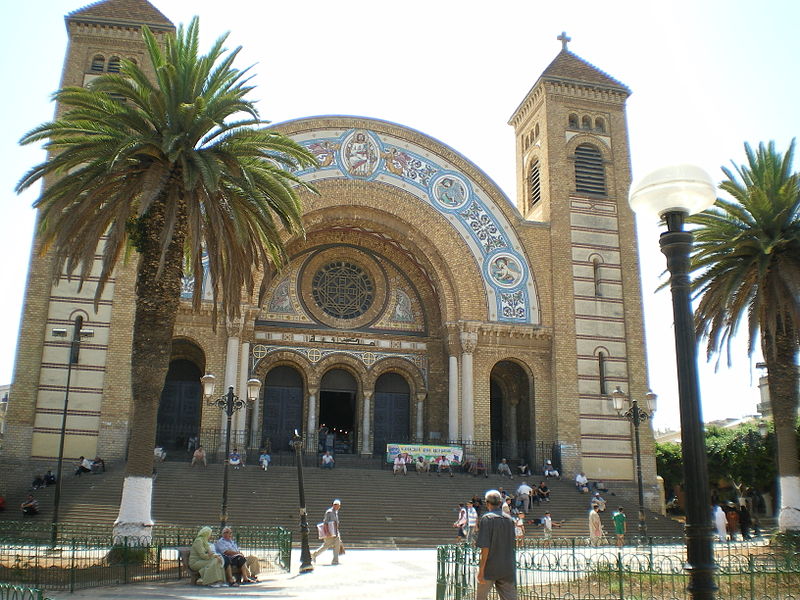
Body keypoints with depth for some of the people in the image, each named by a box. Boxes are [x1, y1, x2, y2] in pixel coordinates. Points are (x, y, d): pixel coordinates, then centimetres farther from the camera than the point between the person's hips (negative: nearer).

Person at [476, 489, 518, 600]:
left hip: (490, 567, -5)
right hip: (508, 568, 5)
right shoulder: (509, 519, 8)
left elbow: (485, 547, -16)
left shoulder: (487, 518, -10)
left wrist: (481, 570, -15)